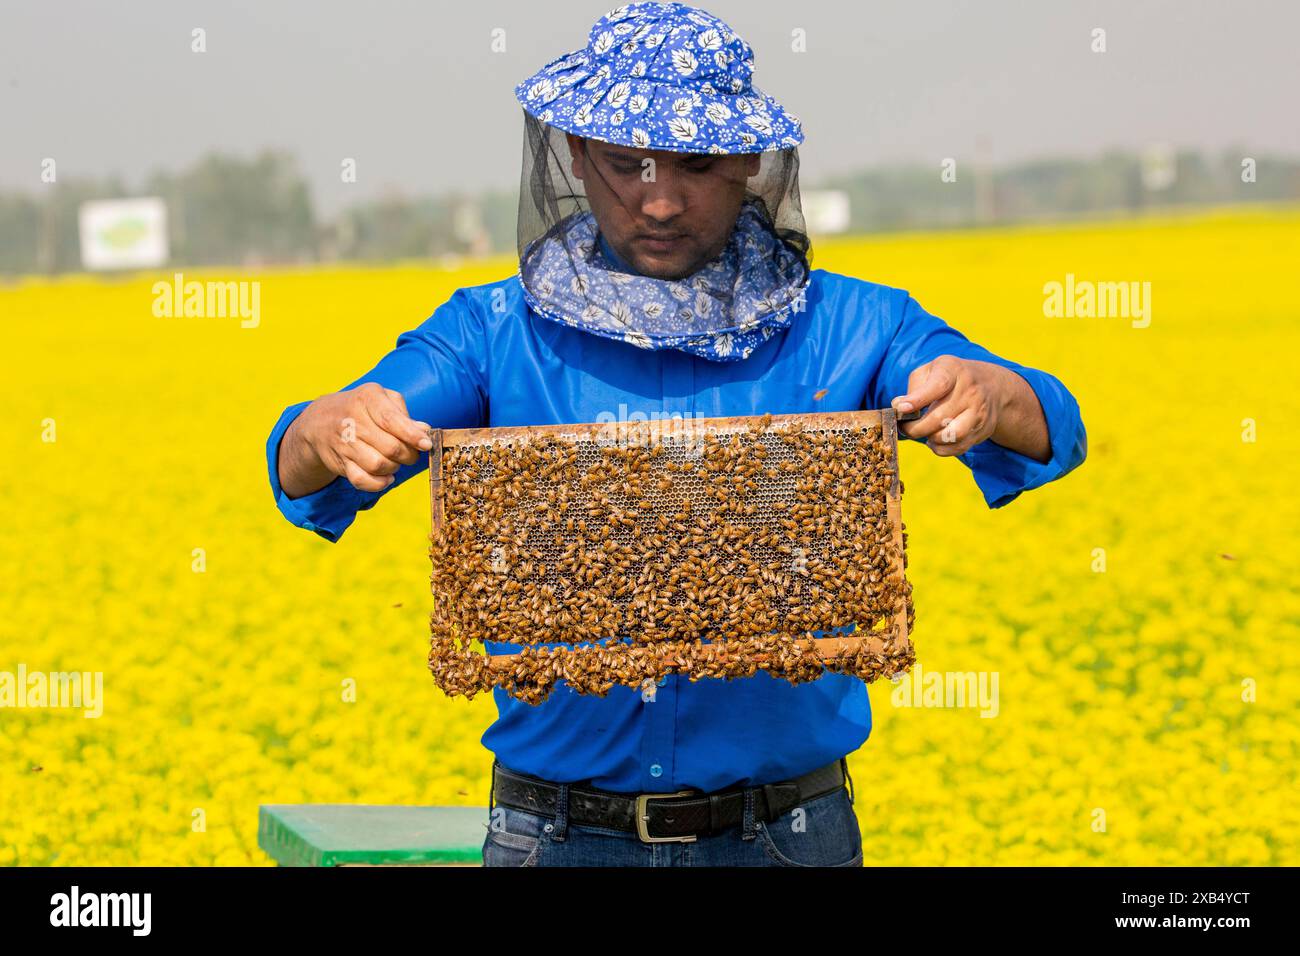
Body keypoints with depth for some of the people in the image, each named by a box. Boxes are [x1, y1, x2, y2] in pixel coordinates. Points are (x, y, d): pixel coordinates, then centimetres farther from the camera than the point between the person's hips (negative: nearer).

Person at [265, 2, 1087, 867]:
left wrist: (987, 397, -34)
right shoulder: (496, 336, 0)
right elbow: (302, 471, -10)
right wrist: (334, 432, -34)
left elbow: (1053, 432, -11)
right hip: (558, 831, 1)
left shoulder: (846, 332, -1)